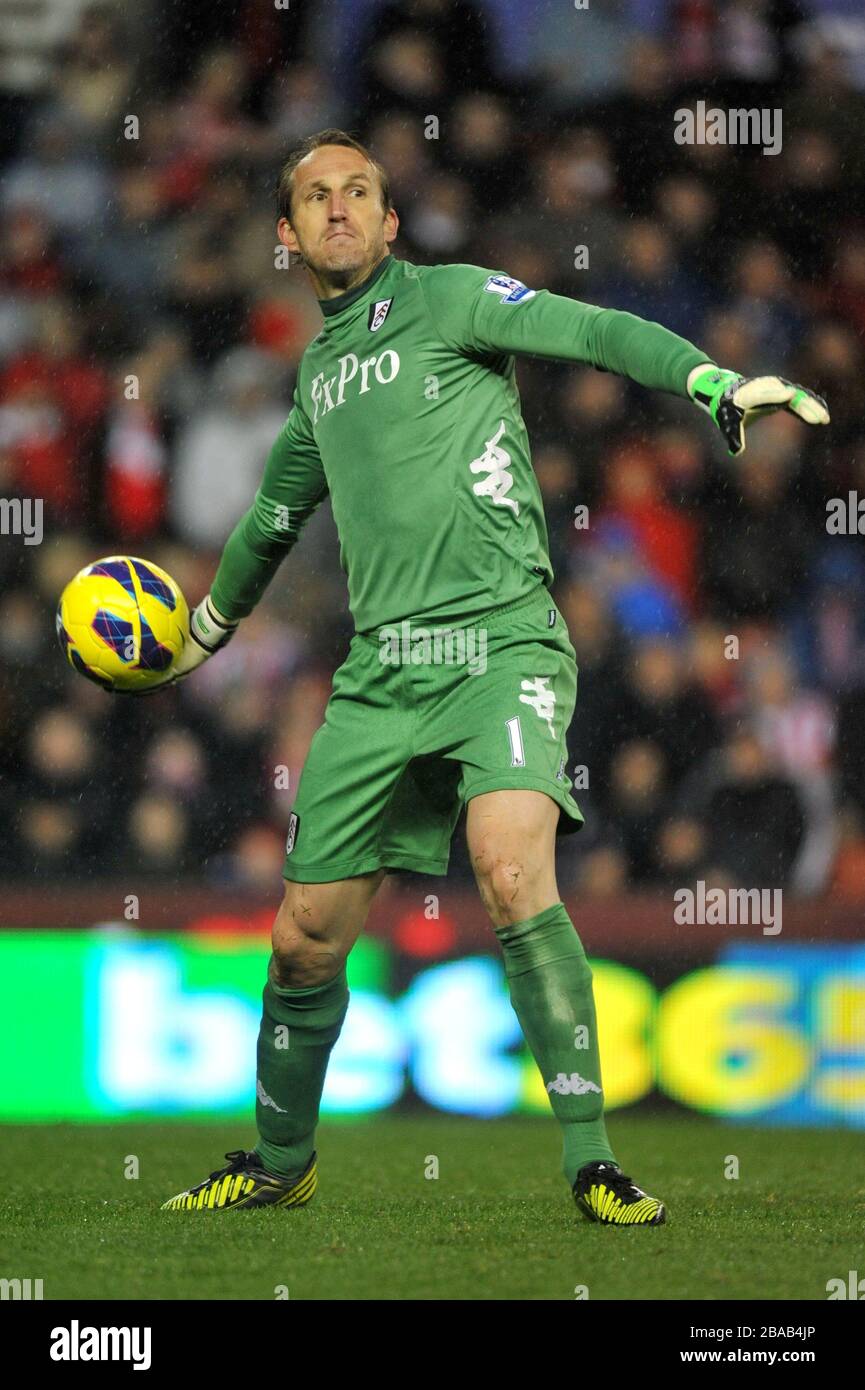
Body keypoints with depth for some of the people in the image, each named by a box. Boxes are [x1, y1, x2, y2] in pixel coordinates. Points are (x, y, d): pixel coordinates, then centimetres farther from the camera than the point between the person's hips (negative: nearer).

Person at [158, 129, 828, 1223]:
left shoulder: (443, 299, 2)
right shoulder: (319, 368, 21)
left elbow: (597, 332, -13)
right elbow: (276, 509, 39)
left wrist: (719, 383, -31)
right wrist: (205, 630, 53)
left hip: (499, 641, -6)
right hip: (382, 669, 6)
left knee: (512, 870, -28)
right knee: (306, 936, 6)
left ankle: (591, 1163, -24)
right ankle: (280, 1163, 28)